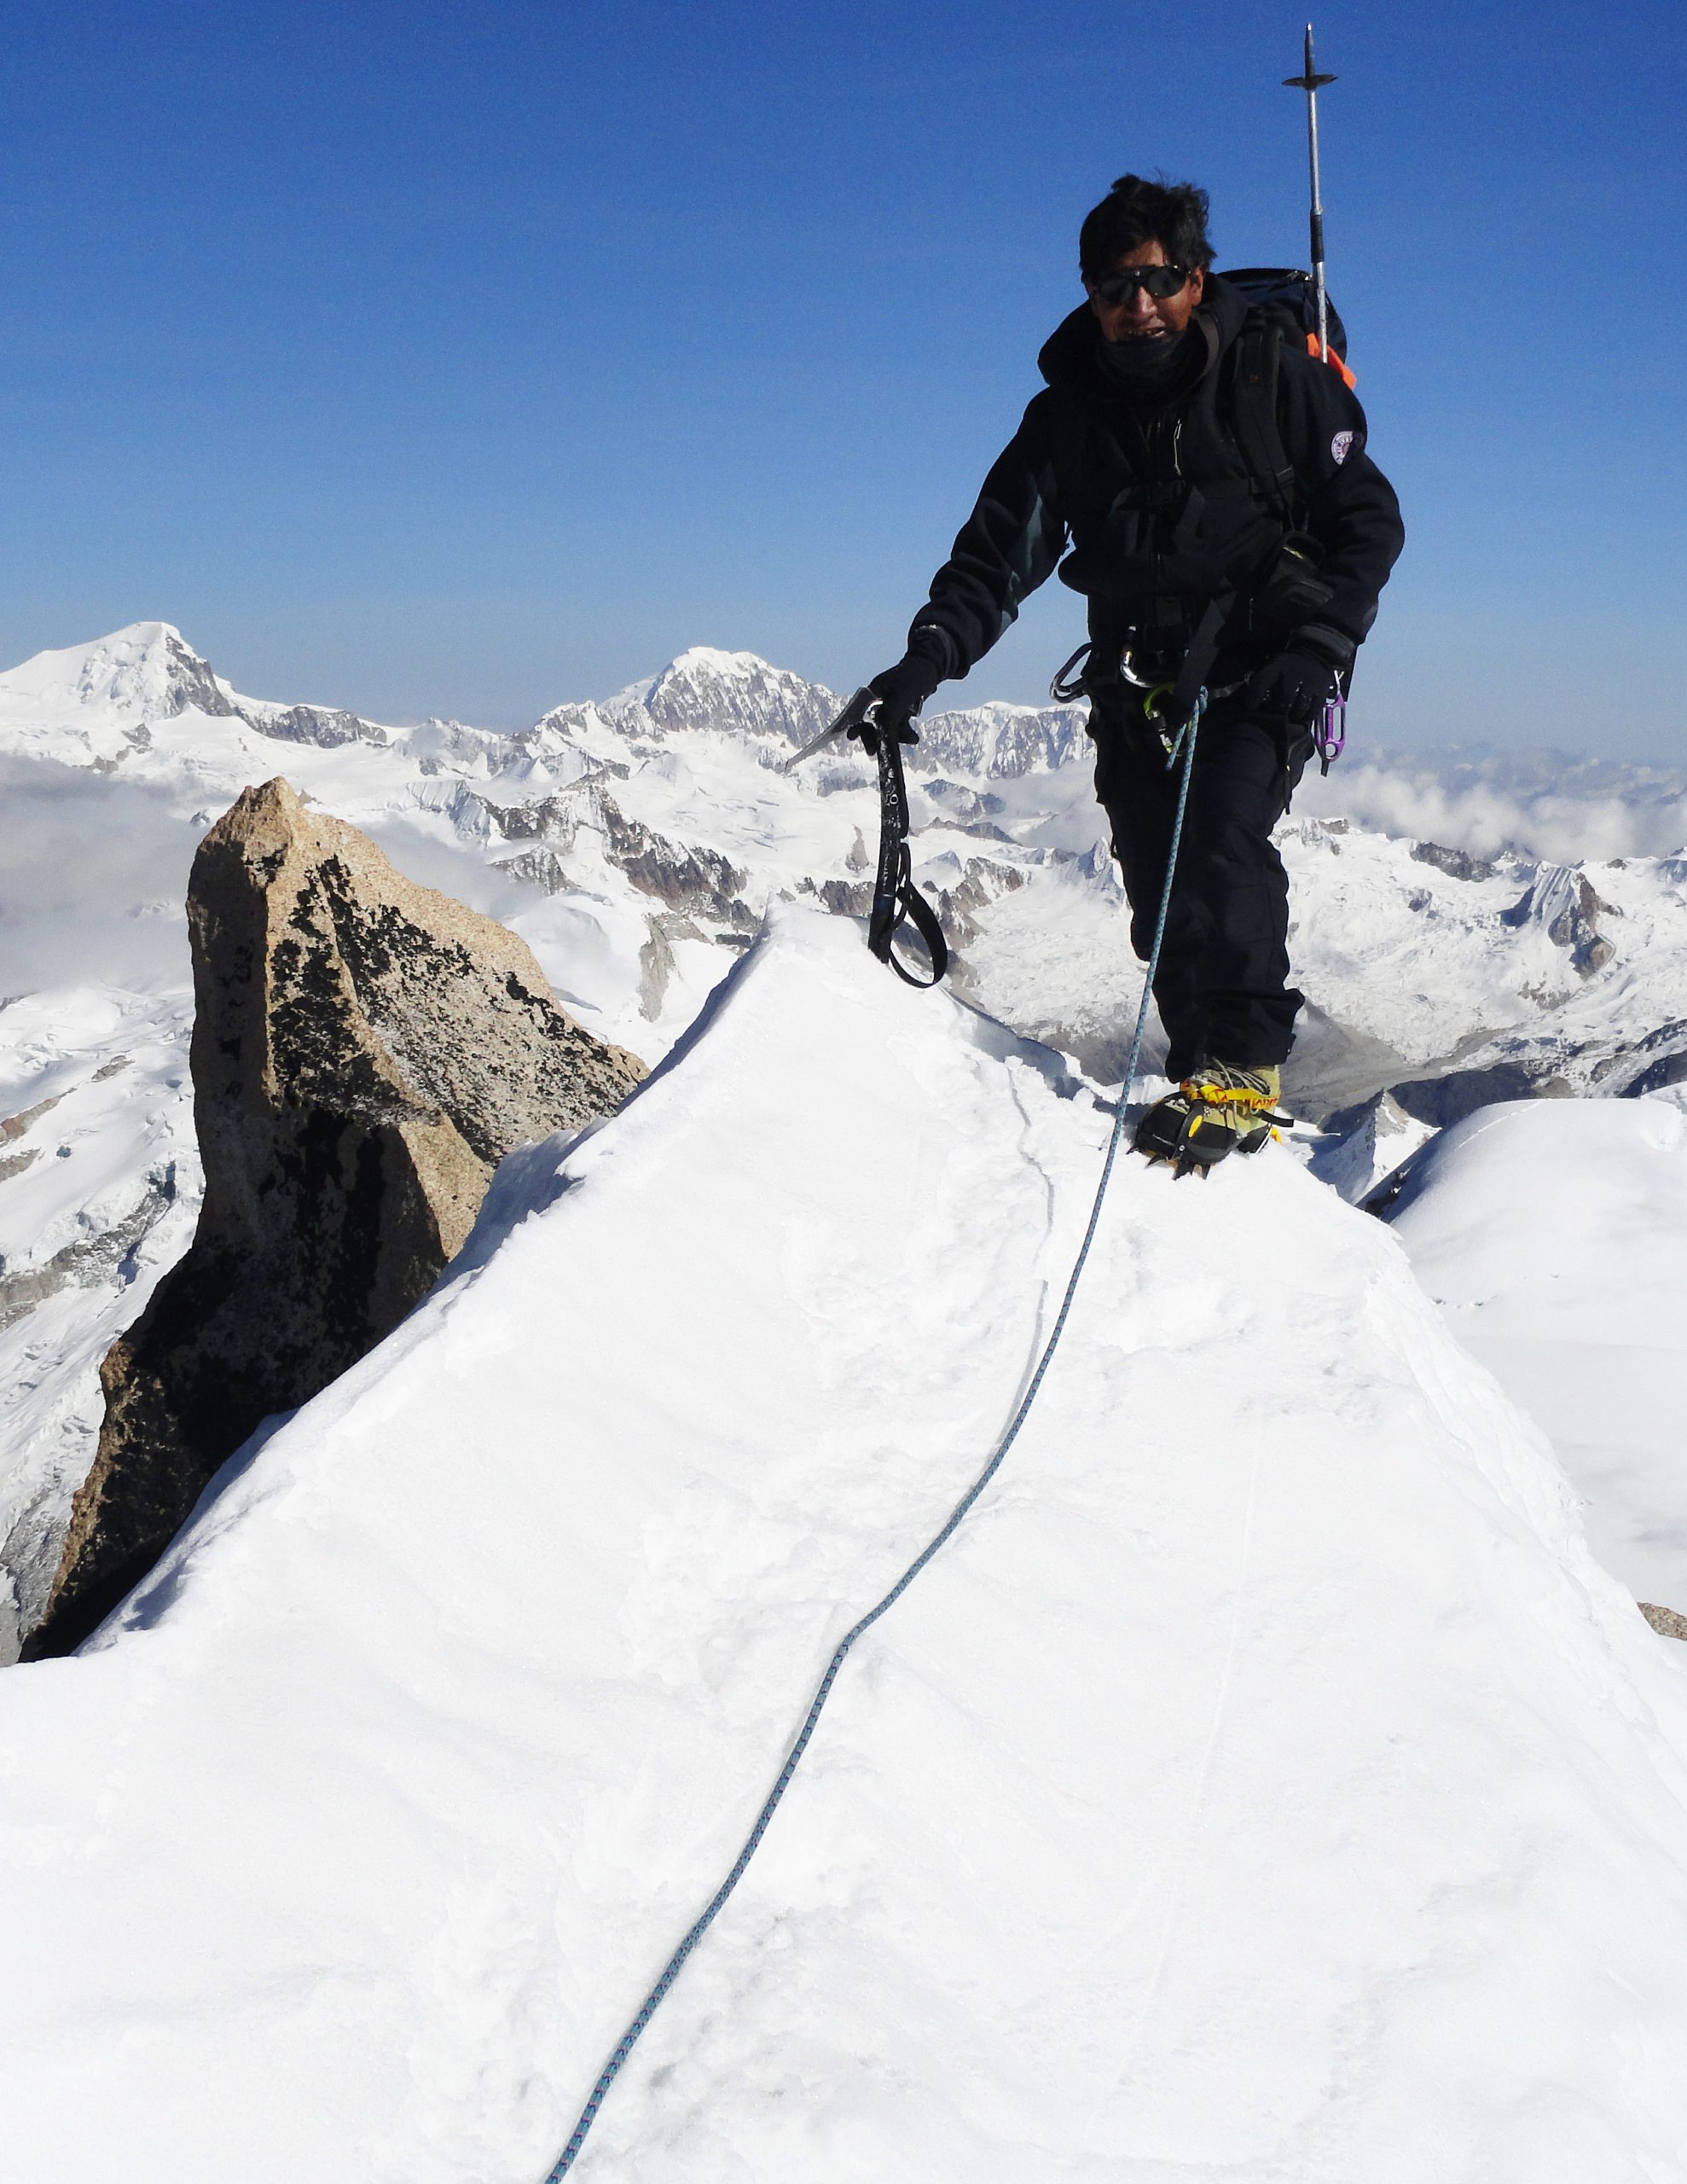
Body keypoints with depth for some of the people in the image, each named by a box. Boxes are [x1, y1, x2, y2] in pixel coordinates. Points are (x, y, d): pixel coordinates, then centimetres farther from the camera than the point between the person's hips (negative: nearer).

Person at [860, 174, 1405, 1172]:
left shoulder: (1272, 379, -4)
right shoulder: (1068, 416, 4)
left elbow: (1370, 521, 0)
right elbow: (998, 553, -1)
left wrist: (1318, 648, -14)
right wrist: (929, 657, -18)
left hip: (1262, 671, -4)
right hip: (1140, 685, 4)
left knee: (1223, 837, -25)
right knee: (1161, 900, 0)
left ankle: (1245, 1070, -19)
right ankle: (1206, 1077, 13)